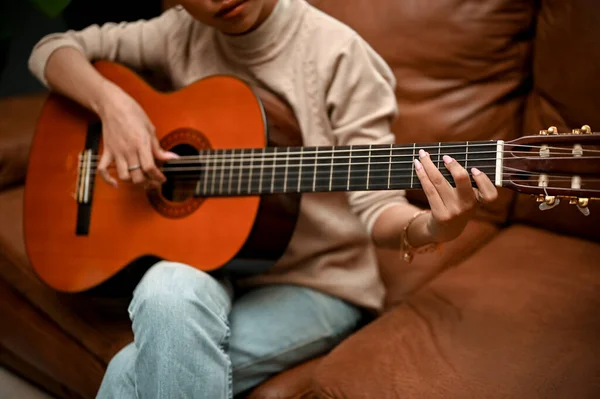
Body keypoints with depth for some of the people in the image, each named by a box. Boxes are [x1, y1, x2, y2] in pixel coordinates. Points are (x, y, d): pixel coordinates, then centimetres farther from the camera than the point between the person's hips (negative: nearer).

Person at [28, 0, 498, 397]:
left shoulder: (337, 54, -13)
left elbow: (374, 205, -14)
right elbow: (53, 49, 8)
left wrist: (431, 228, -36)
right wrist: (111, 102, -12)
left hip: (316, 284, -3)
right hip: (205, 267, 4)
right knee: (170, 290, -34)